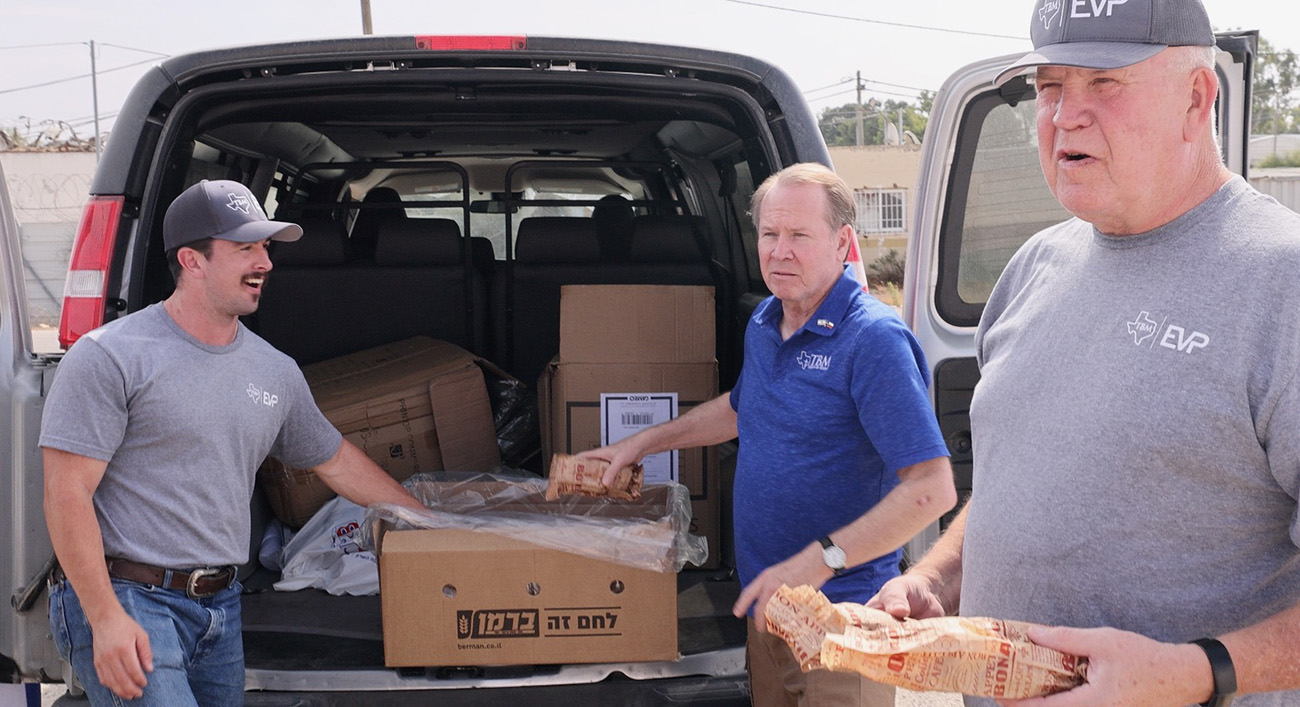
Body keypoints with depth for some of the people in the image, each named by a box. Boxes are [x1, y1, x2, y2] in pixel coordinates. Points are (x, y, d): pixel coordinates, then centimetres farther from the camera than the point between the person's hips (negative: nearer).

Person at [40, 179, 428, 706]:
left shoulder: (276, 371, 11)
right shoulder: (110, 356, -9)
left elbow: (336, 461, 24)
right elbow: (68, 492, -12)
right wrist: (105, 618, -18)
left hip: (222, 607, 6)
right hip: (128, 599, -6)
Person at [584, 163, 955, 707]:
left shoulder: (873, 339, -18)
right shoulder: (763, 323, 8)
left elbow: (932, 490, -23)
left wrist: (817, 561, -25)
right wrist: (643, 443, 27)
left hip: (840, 617, -7)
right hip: (764, 605, 7)